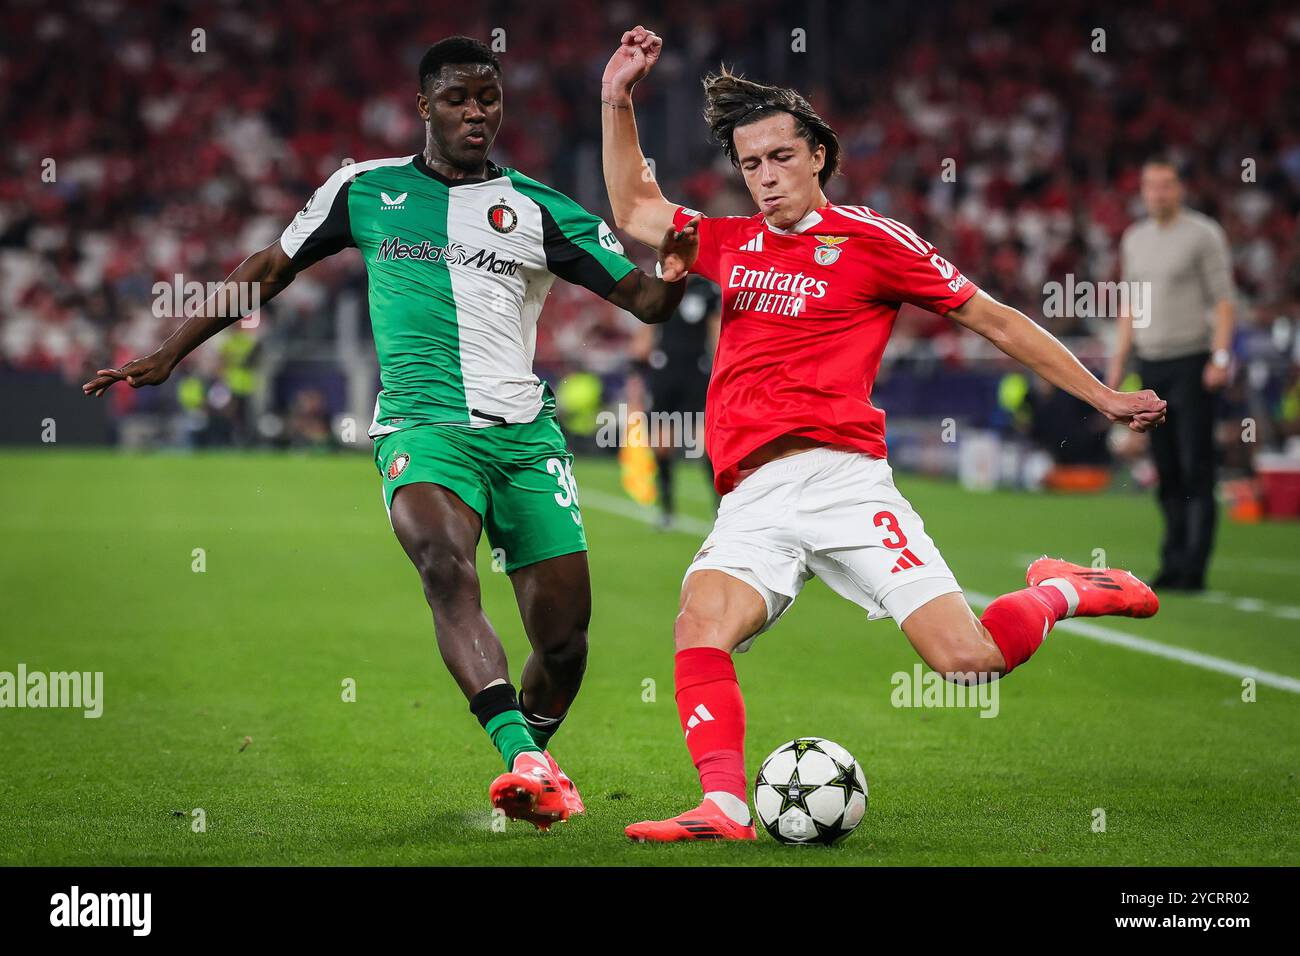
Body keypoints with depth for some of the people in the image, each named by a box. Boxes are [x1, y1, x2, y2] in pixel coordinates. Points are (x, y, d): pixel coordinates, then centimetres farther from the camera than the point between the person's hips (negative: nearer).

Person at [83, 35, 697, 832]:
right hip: (422, 426, -2)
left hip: (525, 434, 2)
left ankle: (533, 760, 27)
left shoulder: (540, 210, 10)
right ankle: (521, 760, -44)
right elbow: (269, 270, 22)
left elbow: (645, 302, 8)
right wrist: (168, 356, 20)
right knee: (445, 564, -33)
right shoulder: (365, 189, 13)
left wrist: (672, 276, -16)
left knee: (565, 634, -2)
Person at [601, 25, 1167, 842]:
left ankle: (1059, 593, 17)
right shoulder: (733, 245, 21)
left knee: (970, 661, -13)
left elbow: (993, 319, 11)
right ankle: (725, 808, -33)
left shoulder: (871, 239, 6)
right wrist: (618, 100, 27)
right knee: (701, 626, -27)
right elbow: (634, 210, 36)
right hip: (752, 497, 4)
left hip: (843, 478, -4)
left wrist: (1102, 397, 10)